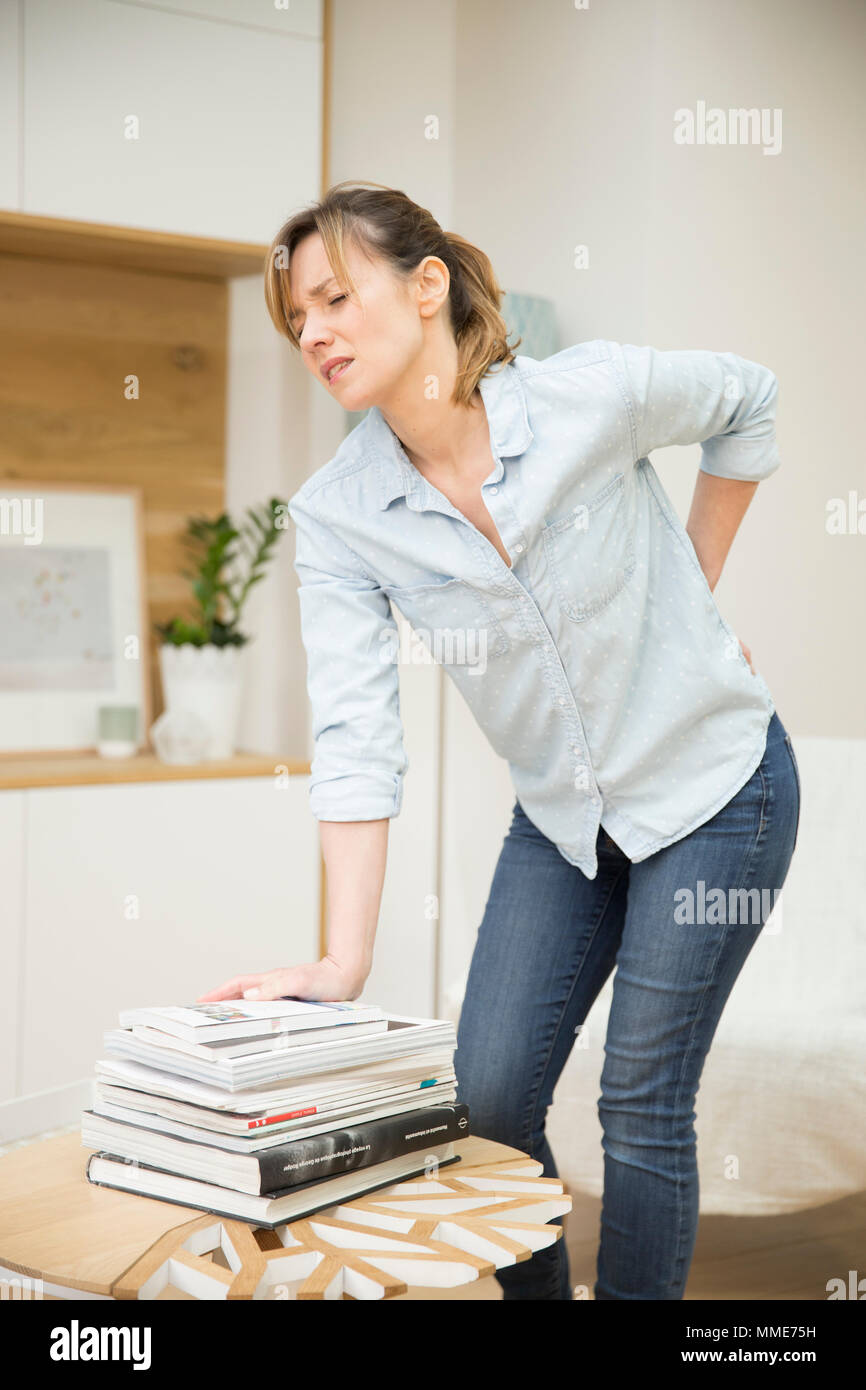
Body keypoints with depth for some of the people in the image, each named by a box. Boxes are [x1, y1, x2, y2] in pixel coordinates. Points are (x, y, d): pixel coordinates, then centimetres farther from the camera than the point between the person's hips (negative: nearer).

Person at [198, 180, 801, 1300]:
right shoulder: (335, 516, -11)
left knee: (641, 1102, -3)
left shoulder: (594, 395, -19)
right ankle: (534, 1290, 24)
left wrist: (688, 597, 3)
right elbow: (354, 740, -17)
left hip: (714, 783, -3)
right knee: (488, 1093, -1)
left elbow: (747, 402, 2)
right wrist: (344, 958, -26)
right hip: (561, 817, 3)